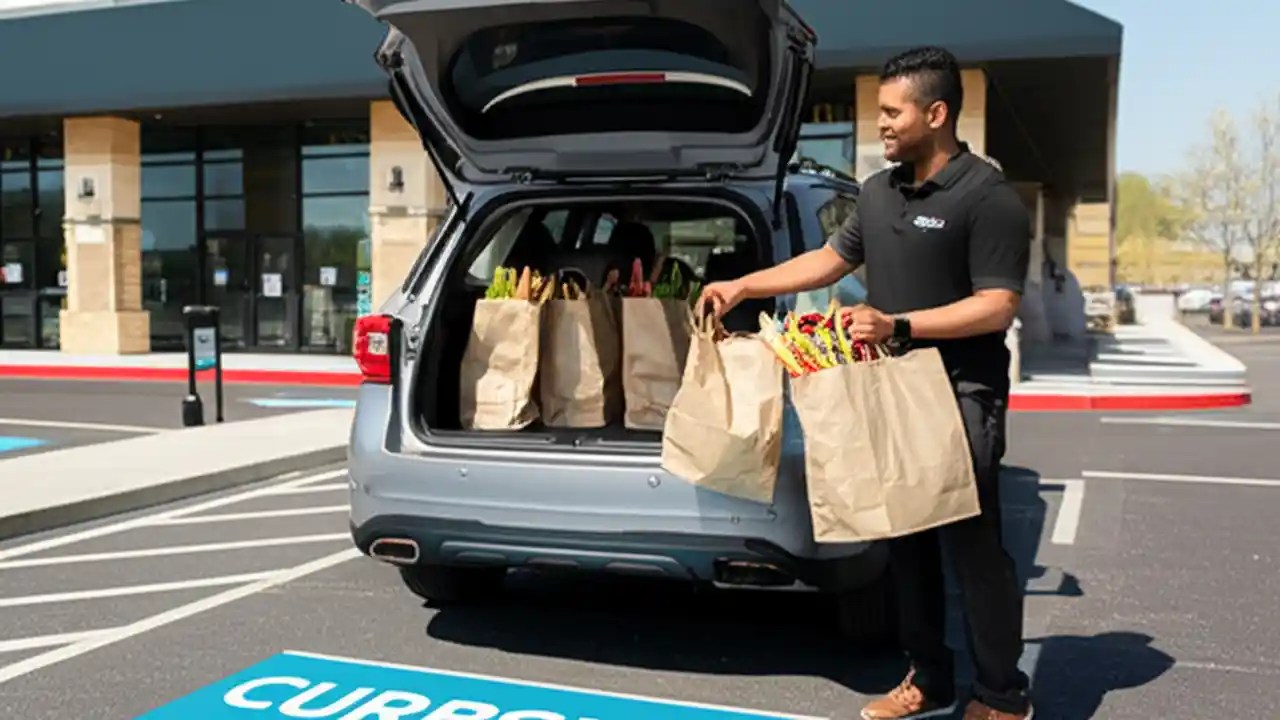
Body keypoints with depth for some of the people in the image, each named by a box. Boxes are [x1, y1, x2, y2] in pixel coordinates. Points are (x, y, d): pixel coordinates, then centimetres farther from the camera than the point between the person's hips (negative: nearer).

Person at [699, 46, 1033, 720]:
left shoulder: (989, 197, -12)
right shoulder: (878, 191, 11)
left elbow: (996, 307, -17)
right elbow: (828, 260, 20)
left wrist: (898, 325, -25)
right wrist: (741, 287, 14)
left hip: (961, 397, -7)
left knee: (973, 546, -1)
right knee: (906, 541, 13)